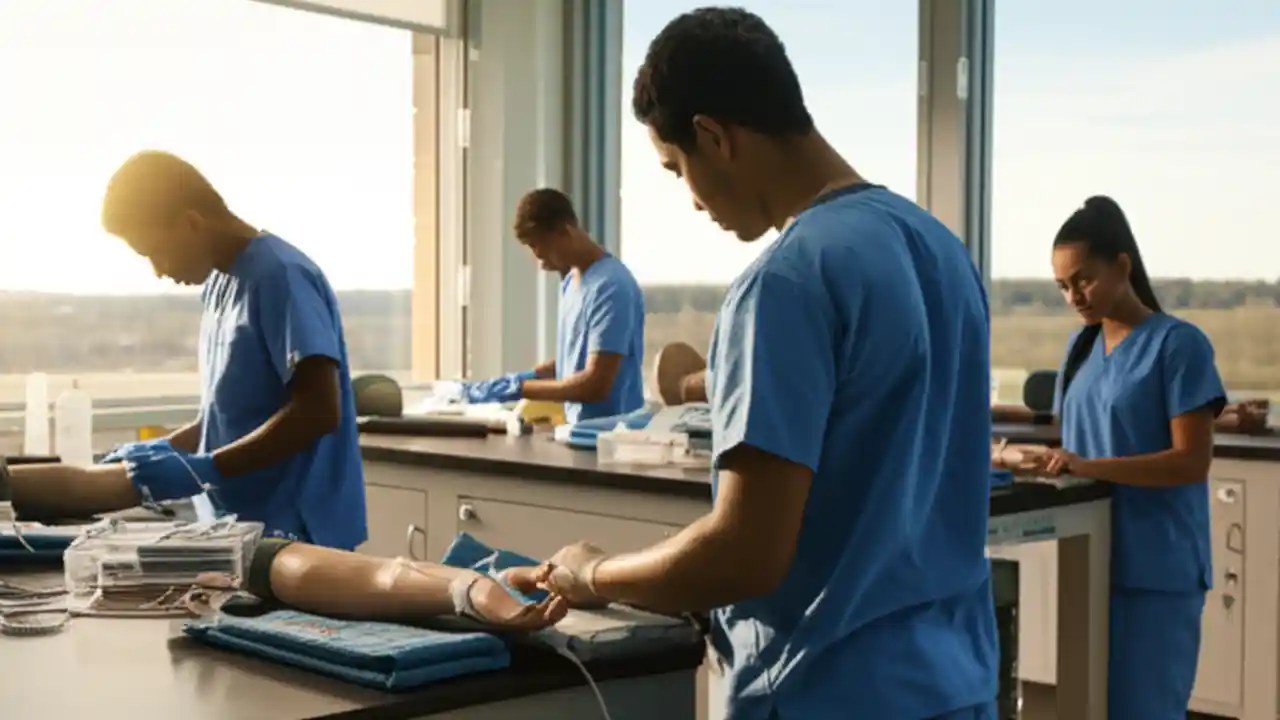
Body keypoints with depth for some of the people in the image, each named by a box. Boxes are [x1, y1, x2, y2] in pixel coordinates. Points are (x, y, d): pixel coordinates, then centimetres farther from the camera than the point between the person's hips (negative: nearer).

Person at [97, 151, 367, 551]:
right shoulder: (219, 283, 13)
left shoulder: (280, 277, -15)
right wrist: (166, 450, 8)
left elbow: (318, 411, -23)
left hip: (295, 533, -8)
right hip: (242, 527, 9)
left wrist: (204, 470, -23)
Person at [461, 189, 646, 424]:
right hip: (580, 427, 7)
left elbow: (595, 384, -20)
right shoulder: (571, 280, 9)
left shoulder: (611, 287, -17)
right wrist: (527, 377, 5)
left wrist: (517, 388, -17)